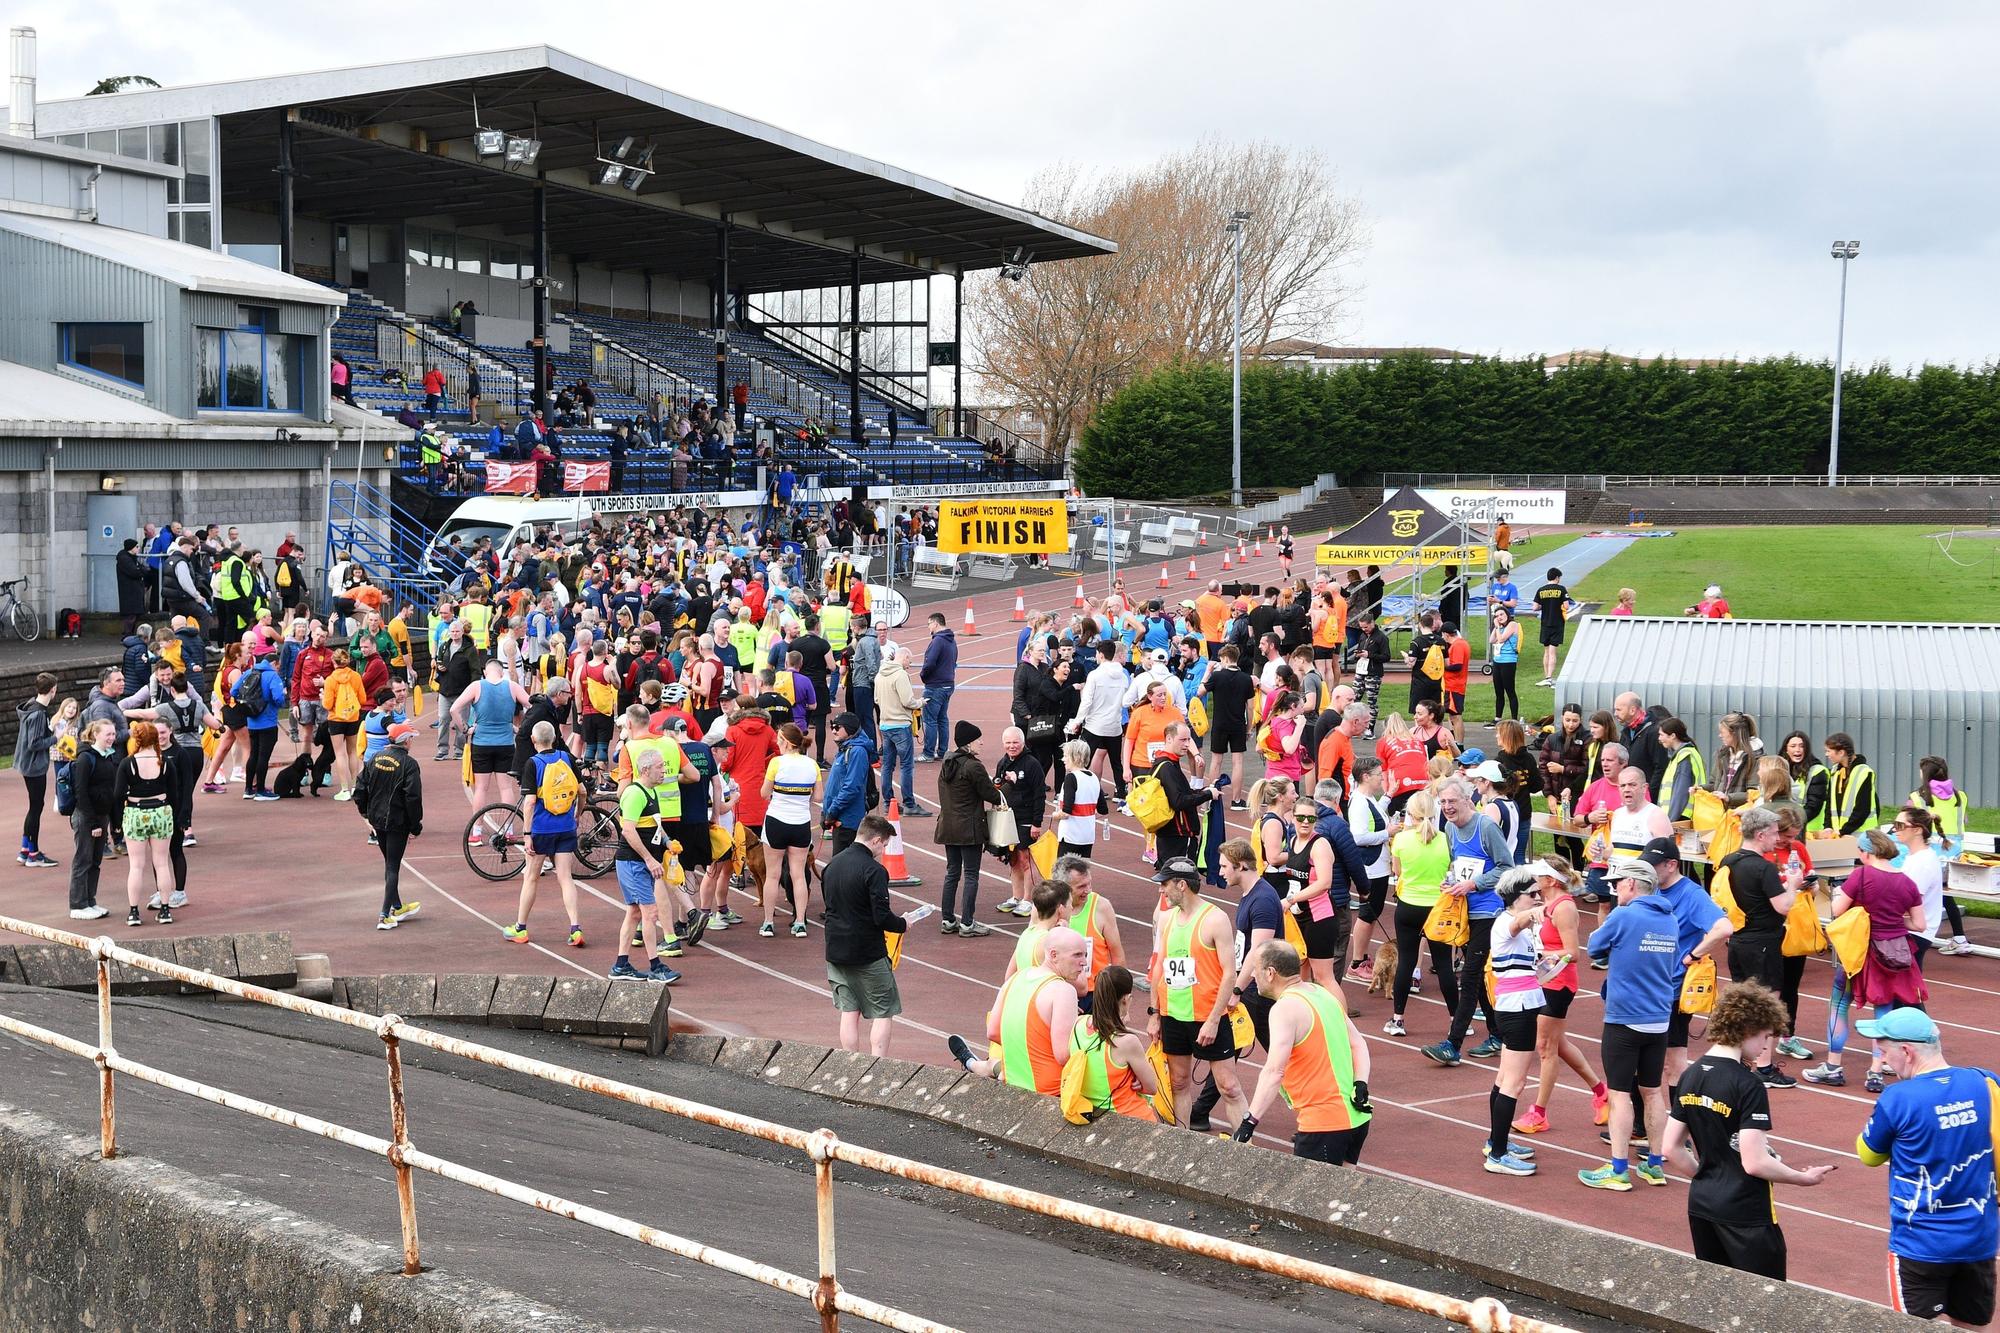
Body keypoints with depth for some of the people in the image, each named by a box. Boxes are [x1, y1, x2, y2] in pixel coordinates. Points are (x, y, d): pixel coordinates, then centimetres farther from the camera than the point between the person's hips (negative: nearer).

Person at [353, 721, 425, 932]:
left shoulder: (375, 758, 2)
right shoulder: (409, 764, -16)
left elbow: (360, 788, 5)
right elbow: (413, 798, -18)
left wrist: (366, 812, 20)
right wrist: (416, 827, -9)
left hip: (377, 820, 6)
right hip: (397, 822, -6)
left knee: (389, 863, 19)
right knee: (393, 867, 0)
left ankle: (397, 908, 31)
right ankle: (385, 916, -3)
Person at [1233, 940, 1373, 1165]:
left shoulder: (1285, 1008, -15)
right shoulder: (1322, 994, 12)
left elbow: (1274, 1072, -24)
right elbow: (1358, 1043, 12)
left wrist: (1249, 1123, -26)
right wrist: (1360, 1085, 0)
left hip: (1324, 1123, -9)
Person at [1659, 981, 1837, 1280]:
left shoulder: (1690, 1077, 4)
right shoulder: (1747, 1085, -18)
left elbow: (1670, 1148, 8)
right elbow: (1755, 1163, -21)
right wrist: (1805, 1177, -7)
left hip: (1700, 1204, 8)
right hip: (1745, 1211, -7)